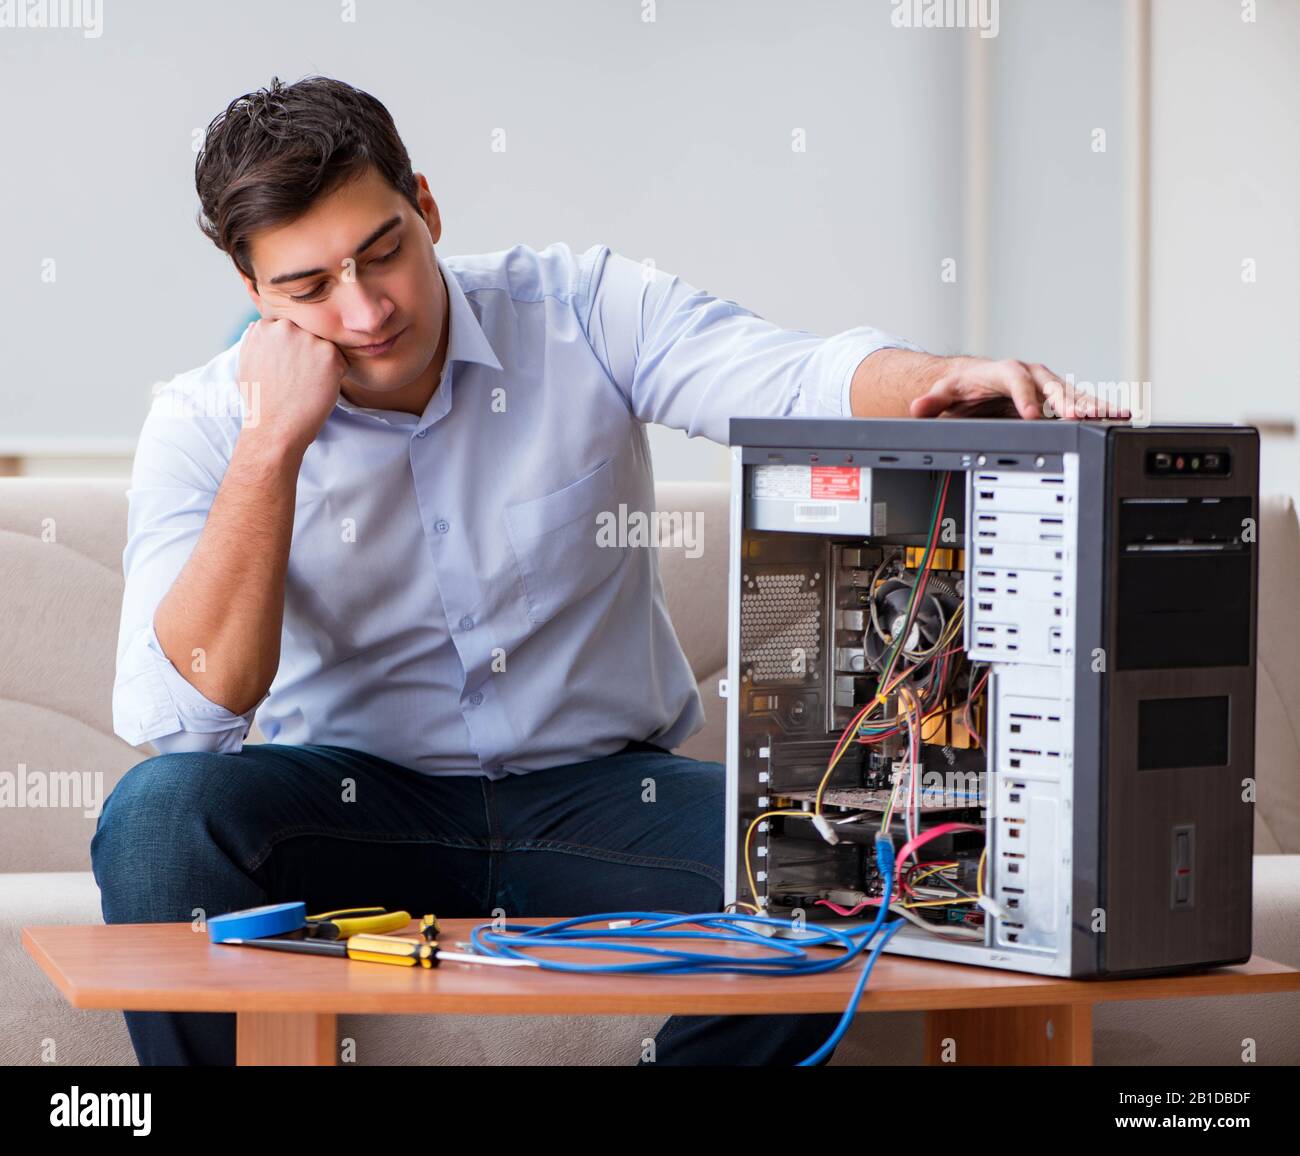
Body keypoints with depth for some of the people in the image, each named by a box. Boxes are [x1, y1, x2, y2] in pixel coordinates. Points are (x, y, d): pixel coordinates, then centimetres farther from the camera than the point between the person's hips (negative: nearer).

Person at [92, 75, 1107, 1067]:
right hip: (357, 797, -1)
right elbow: (181, 713, -22)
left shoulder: (580, 313, -6)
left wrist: (940, 382, -44)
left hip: (601, 790, 1)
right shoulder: (207, 425, -9)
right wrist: (274, 442, -26)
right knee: (161, 814, -31)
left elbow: (799, 382, -21)